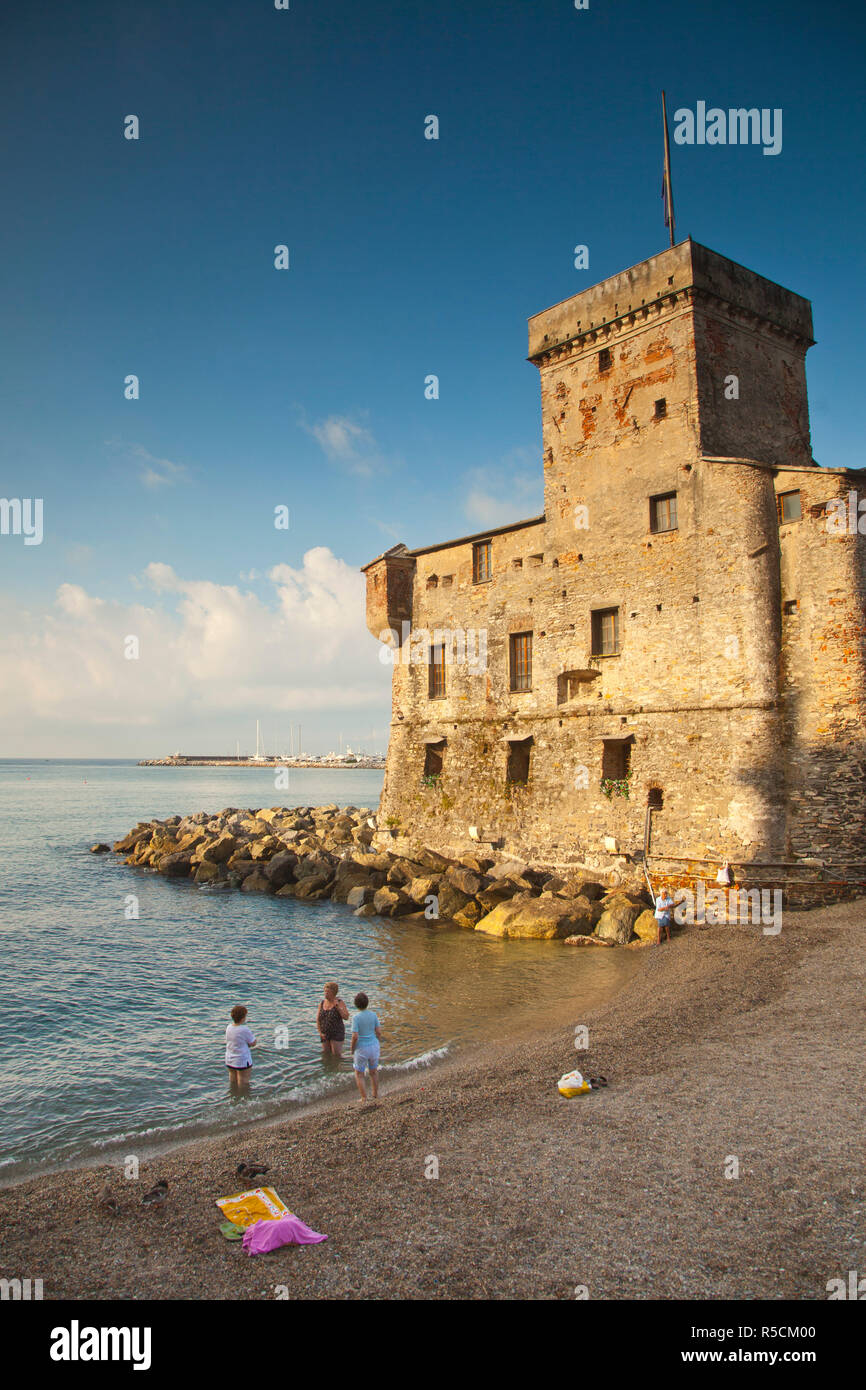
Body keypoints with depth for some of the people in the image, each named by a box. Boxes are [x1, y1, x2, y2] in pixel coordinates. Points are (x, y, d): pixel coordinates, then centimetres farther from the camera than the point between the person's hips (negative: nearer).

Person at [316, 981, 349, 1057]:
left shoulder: (339, 1002, -9)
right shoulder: (322, 1003, 4)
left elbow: (346, 1017, -18)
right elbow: (318, 1019, 6)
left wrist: (338, 1007, -28)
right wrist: (320, 1033, -5)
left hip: (337, 1034, -5)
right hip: (325, 1035, 5)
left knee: (337, 1056, -7)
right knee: (326, 1055, 10)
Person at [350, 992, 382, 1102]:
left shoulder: (356, 1017, -18)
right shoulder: (373, 1015, -7)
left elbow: (355, 1036, -20)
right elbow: (379, 1032, -3)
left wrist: (352, 1050, -4)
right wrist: (379, 1043, 13)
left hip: (361, 1048, -4)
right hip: (374, 1046, 4)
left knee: (359, 1074, 16)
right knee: (373, 1071, 25)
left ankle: (364, 1099, 14)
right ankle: (375, 1096, 31)